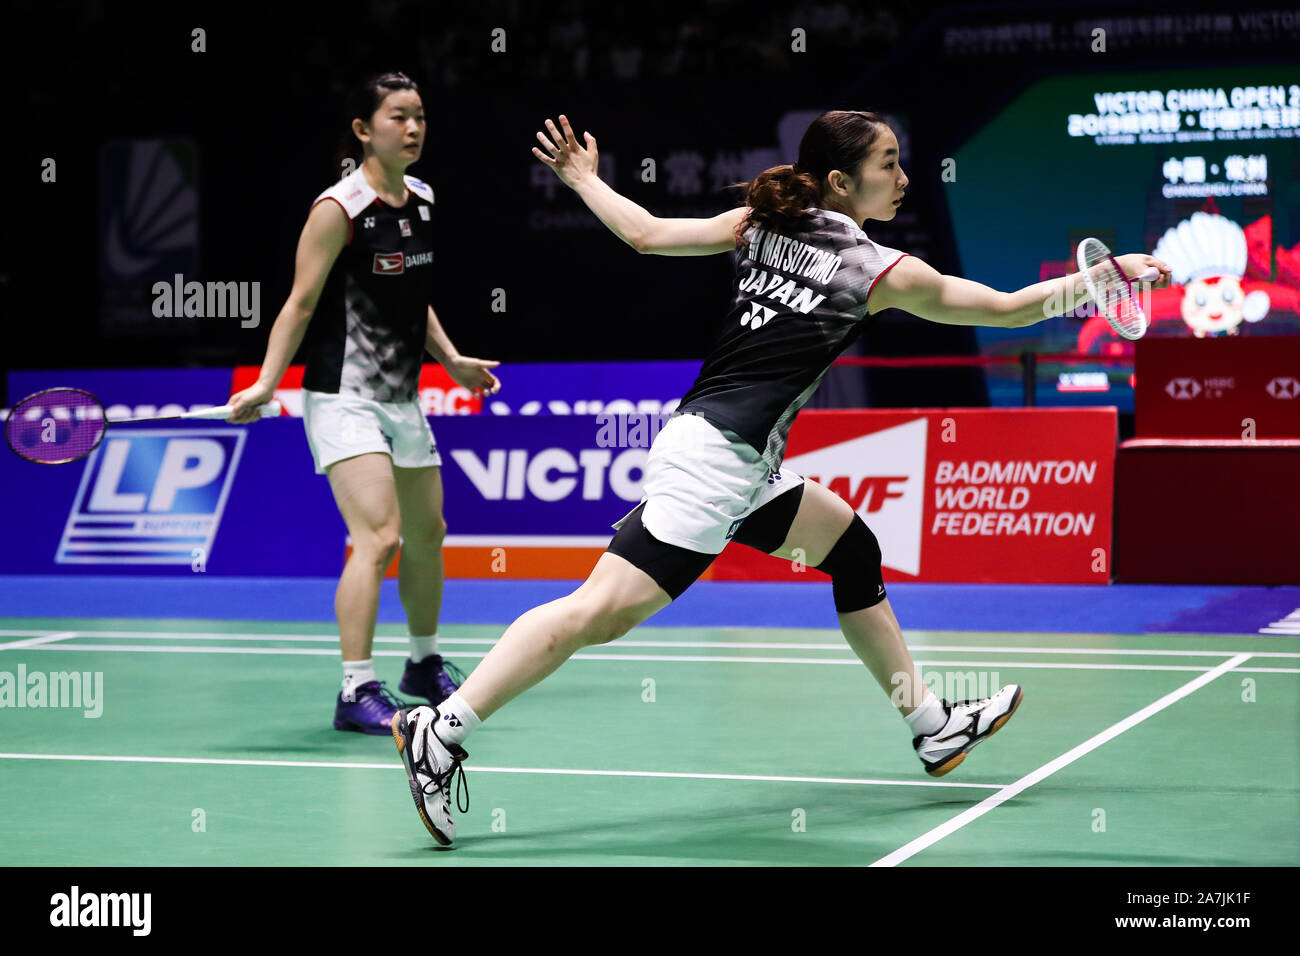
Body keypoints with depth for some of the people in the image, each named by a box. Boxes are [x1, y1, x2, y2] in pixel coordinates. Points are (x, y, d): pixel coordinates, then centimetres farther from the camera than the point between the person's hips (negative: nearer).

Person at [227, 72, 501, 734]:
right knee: (379, 537, -19)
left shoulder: (422, 202, 9)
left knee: (427, 535, 18)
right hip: (344, 399, -8)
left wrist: (452, 359, 19)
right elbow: (300, 305, -14)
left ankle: (424, 665, 39)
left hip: (402, 399, 8)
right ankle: (356, 692, -16)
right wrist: (266, 384, -22)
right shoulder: (338, 208, -14)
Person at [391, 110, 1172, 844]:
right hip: (713, 458, -10)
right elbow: (1008, 309, 4)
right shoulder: (882, 272, -5)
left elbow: (645, 232, 9)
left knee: (850, 544, 20)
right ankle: (442, 730, -19)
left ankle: (933, 727, 29)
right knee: (605, 609, -15)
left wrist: (581, 178, 26)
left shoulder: (761, 225, 10)